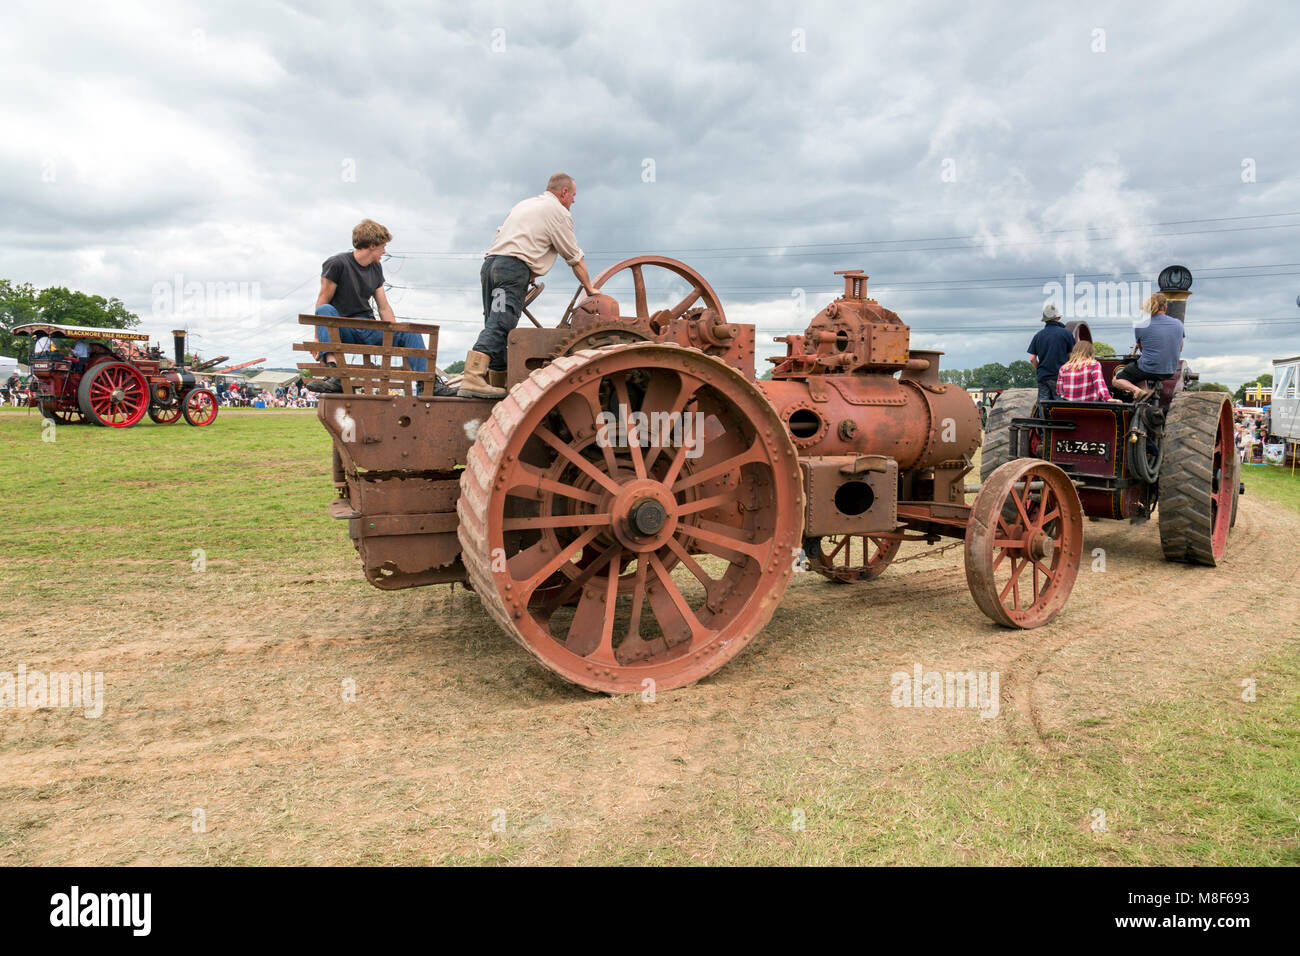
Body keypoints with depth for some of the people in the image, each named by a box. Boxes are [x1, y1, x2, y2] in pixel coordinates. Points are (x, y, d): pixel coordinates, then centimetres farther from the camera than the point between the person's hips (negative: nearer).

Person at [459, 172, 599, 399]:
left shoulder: (524, 204, 30)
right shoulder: (559, 212, 7)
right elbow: (575, 258, 9)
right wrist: (589, 288, 20)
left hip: (489, 262, 8)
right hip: (514, 267, -8)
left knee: (496, 325, 9)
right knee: (500, 325, -17)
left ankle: (499, 382, 9)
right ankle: (472, 378, -31)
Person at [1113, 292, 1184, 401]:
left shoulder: (1140, 326, -10)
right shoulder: (1178, 324, 0)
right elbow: (1180, 349, 14)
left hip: (1148, 369, -5)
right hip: (1170, 372, 5)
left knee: (1116, 380, 14)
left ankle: (1138, 391, -13)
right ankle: (1144, 391, 4)